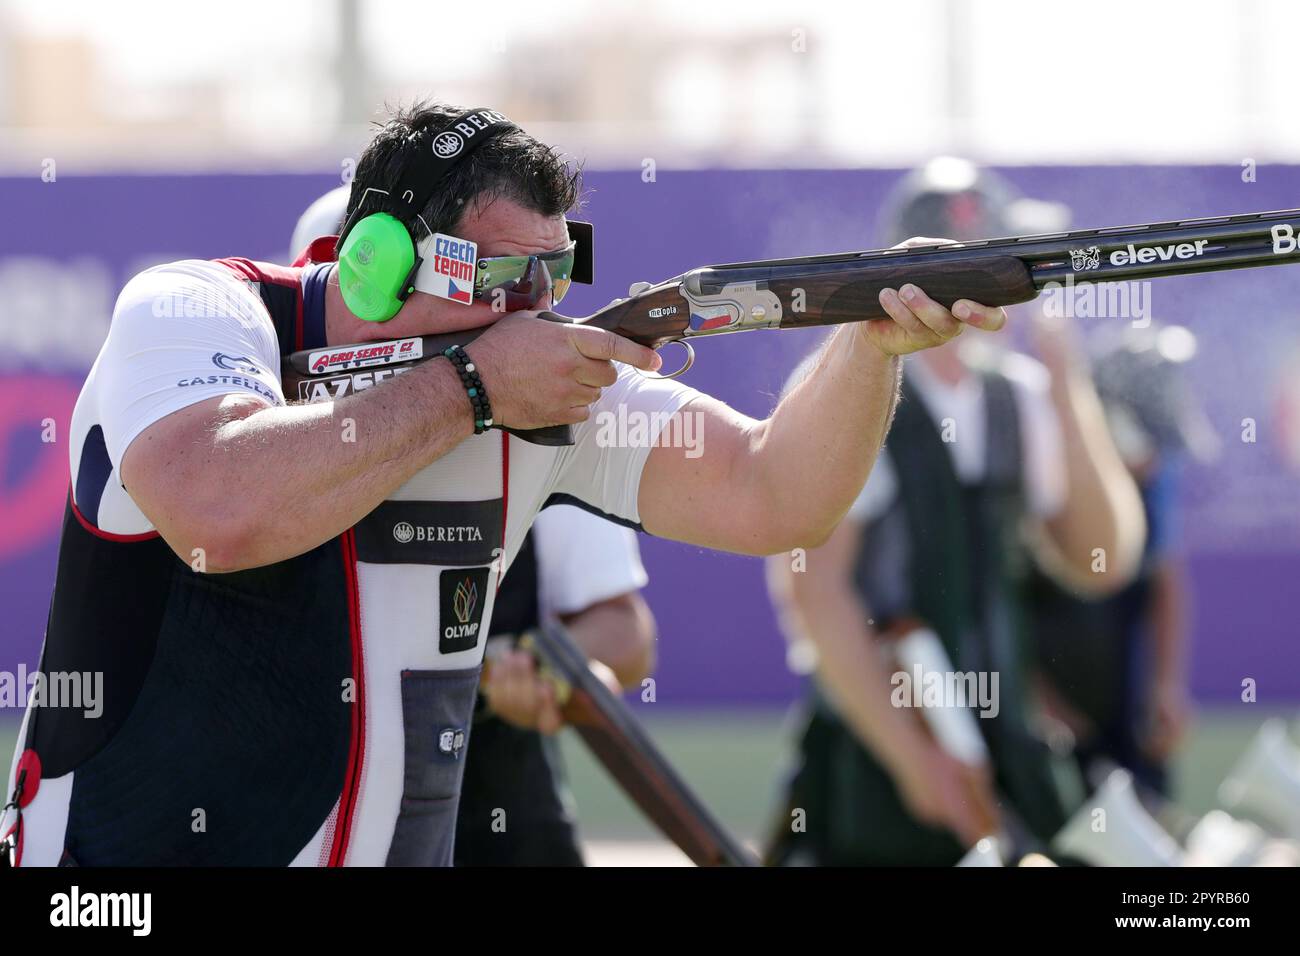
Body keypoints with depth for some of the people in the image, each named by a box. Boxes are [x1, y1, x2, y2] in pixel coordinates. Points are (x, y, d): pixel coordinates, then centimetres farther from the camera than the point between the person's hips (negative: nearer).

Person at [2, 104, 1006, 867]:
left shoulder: (546, 377, 3)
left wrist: (873, 343, -17)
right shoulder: (188, 313, -10)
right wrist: (470, 387, -21)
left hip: (400, 848, 5)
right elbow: (219, 513, -30)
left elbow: (765, 499, 2)